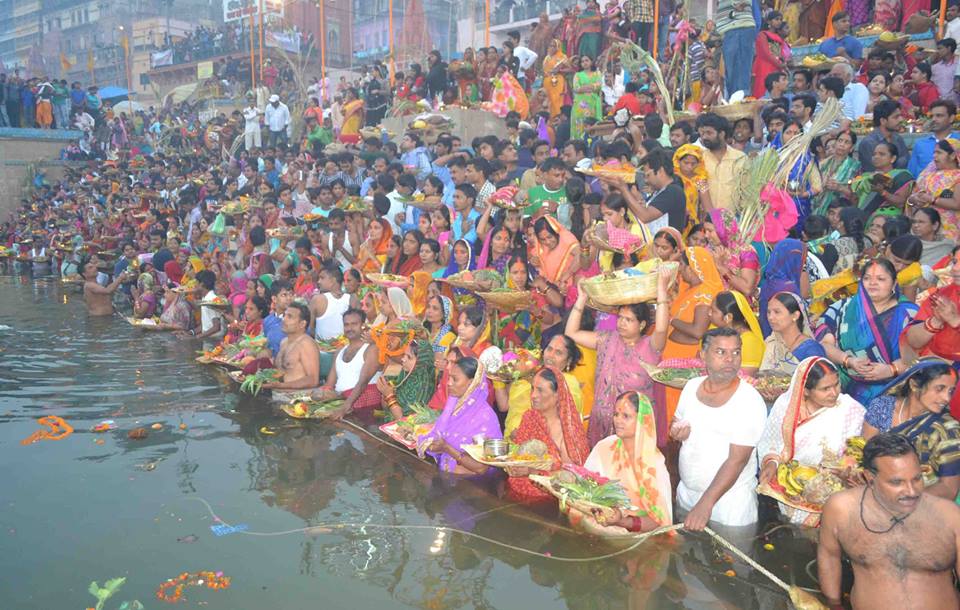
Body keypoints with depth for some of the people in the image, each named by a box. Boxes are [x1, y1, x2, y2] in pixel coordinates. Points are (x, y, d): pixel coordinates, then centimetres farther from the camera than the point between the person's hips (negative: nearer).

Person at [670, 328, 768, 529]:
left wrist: (705, 504, -28)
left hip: (731, 500, -5)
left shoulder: (750, 401, -18)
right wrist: (676, 432, -9)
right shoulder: (692, 386, -1)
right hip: (686, 490, 6)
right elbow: (676, 422, 16)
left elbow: (737, 460, -22)